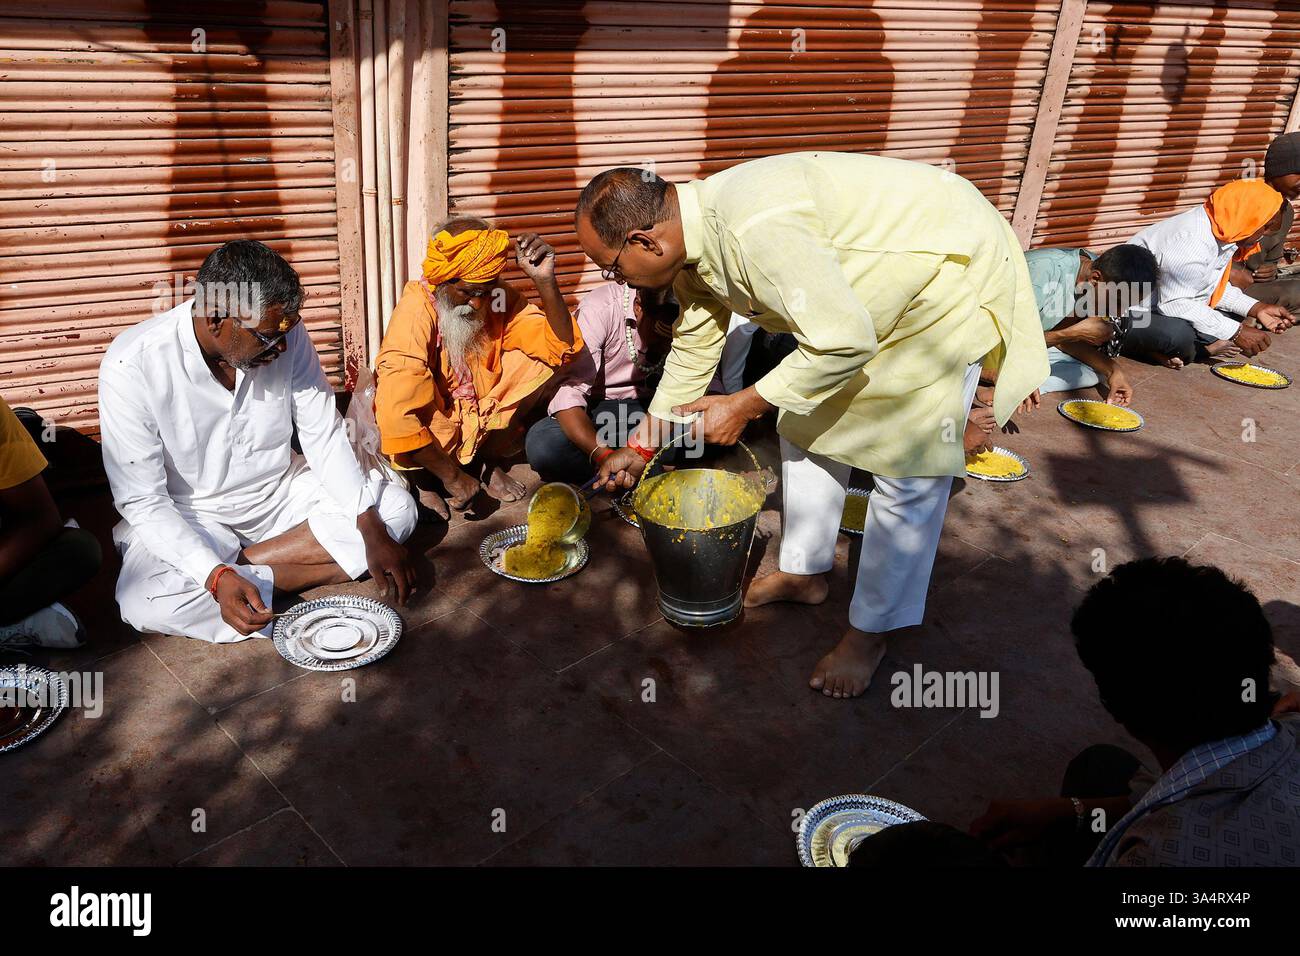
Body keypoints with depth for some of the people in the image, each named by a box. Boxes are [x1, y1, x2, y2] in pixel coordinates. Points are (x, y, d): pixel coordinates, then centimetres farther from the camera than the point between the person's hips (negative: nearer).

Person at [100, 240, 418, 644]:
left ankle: (240, 563, -14)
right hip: (191, 516, -4)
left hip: (281, 493, 4)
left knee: (397, 509, -15)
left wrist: (372, 532, -20)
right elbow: (142, 501, -21)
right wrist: (218, 578, -35)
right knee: (143, 604, -32)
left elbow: (325, 437, -8)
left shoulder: (286, 334, -14)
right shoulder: (132, 365, -24)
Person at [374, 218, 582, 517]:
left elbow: (562, 347, -19)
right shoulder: (416, 311, -29)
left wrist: (545, 281, -34)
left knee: (536, 363, -14)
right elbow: (397, 414, -38)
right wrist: (453, 478, -29)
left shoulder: (498, 297, -12)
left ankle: (490, 462, 5)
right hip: (432, 434, -4)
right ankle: (426, 480, 1)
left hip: (480, 421, 5)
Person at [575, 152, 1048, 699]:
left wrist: (744, 406, -23)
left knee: (908, 473, -7)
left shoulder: (754, 229, -37)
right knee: (807, 424, 14)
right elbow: (691, 352, 10)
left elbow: (845, 344, -33)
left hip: (948, 272, -9)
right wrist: (640, 447, 16)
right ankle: (805, 573, 31)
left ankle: (870, 630, 9)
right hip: (867, 288, 9)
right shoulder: (691, 243, -6)